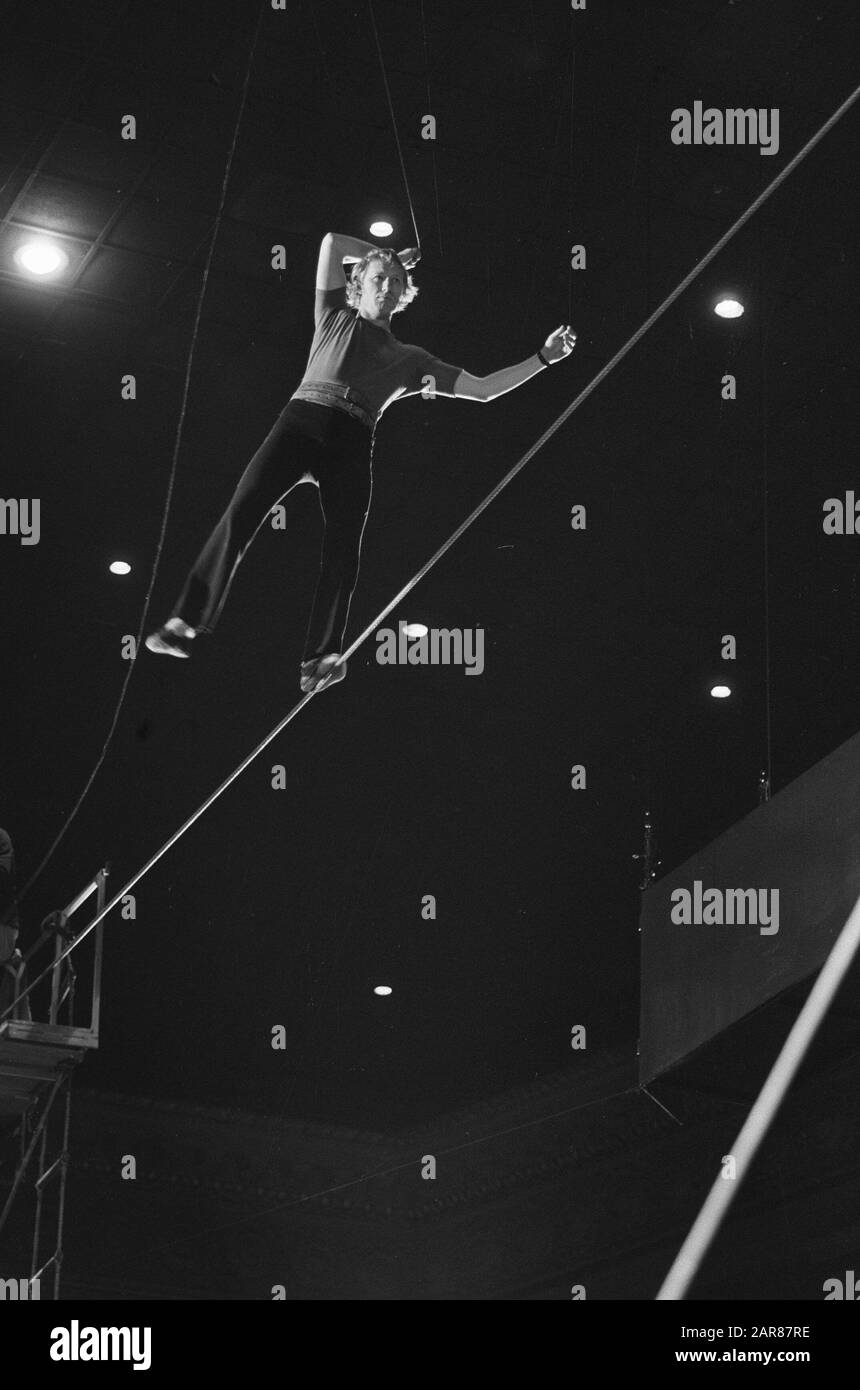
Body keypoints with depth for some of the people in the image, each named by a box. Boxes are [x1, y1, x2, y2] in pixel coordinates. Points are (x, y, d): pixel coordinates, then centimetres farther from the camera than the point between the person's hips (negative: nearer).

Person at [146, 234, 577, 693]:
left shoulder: (410, 359, 28)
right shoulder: (335, 319, 27)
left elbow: (483, 389, 25)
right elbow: (331, 242, 26)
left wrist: (543, 358, 20)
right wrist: (388, 256, 35)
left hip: (351, 444, 2)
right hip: (302, 418, -2)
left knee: (342, 545, -15)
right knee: (242, 511, -20)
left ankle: (322, 656, -20)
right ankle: (186, 622, -25)